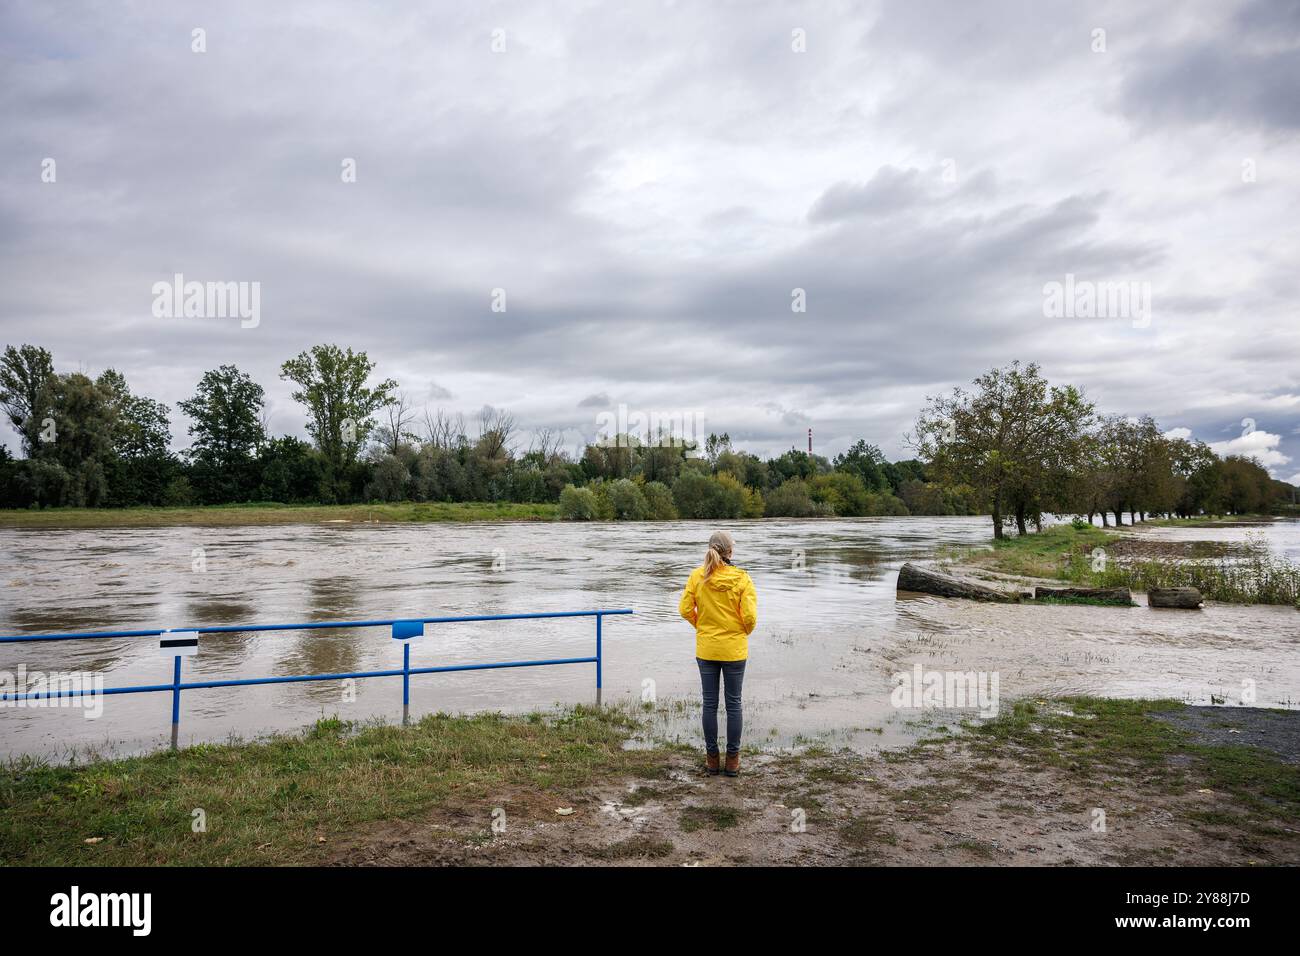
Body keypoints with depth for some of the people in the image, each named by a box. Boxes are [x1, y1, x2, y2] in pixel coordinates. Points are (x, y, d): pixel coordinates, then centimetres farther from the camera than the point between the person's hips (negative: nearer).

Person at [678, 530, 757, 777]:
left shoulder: (697, 576, -8)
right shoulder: (741, 578, -13)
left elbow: (685, 609, -5)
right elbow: (750, 616, -15)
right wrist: (746, 632, 6)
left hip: (706, 649, 1)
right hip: (734, 650, -1)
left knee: (709, 704, 11)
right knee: (733, 704, 10)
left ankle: (711, 758, 19)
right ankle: (732, 760, 16)